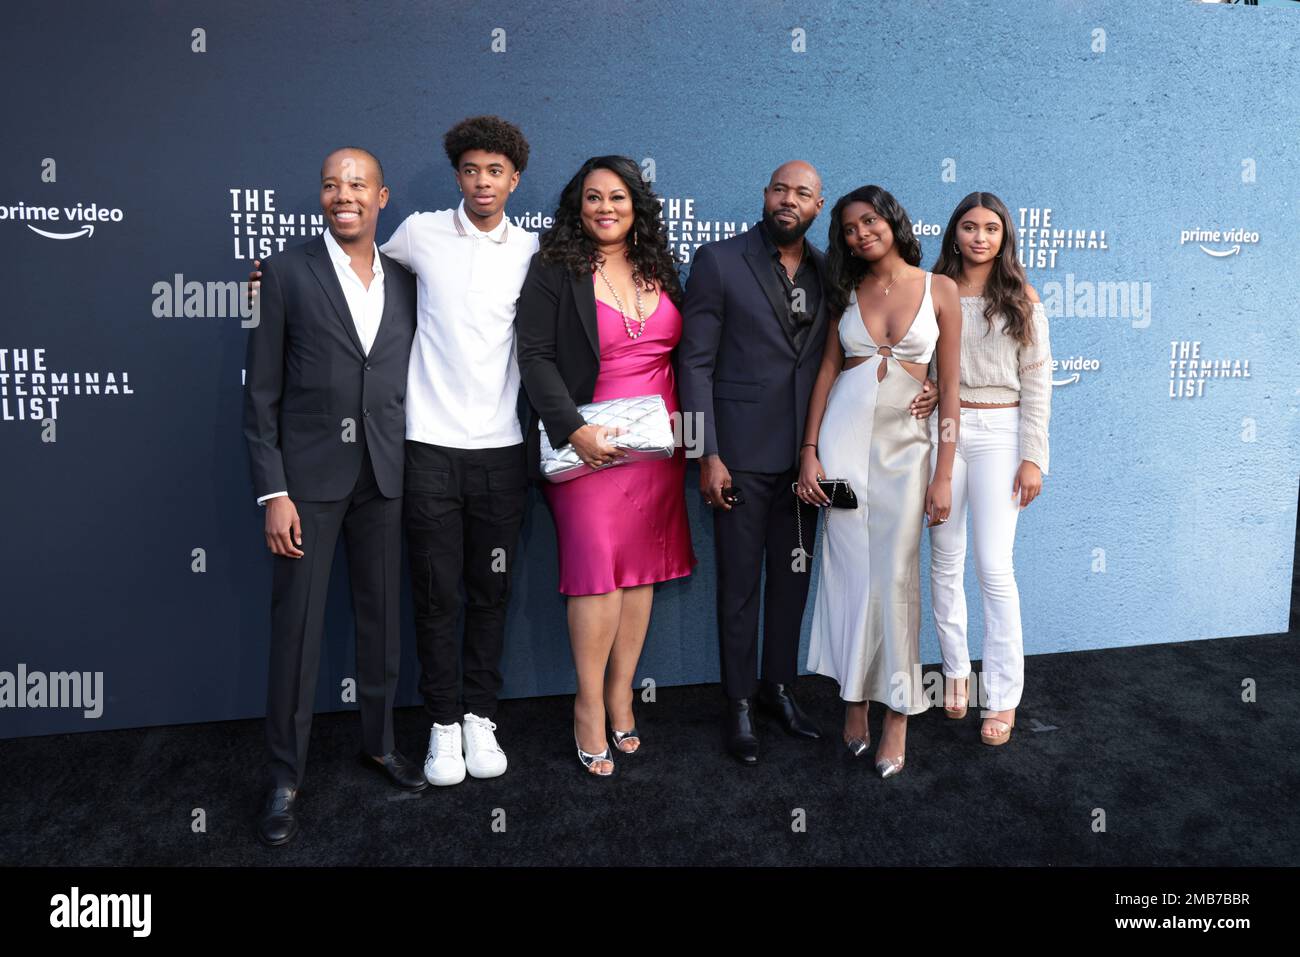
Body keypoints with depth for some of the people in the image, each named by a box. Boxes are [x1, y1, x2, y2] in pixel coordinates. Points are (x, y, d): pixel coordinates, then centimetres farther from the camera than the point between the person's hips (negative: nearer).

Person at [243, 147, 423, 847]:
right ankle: (285, 778, 16)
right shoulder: (287, 273, -2)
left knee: (382, 617, 13)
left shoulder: (405, 283, 8)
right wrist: (272, 493, -10)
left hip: (383, 475, 3)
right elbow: (261, 394, -4)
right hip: (308, 475, -3)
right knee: (297, 627, 2)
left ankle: (379, 742, 32)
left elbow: (409, 383, 11)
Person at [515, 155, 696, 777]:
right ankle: (590, 706, 10)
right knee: (597, 571, -5)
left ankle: (620, 696, 19)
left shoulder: (659, 269, 13)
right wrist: (573, 430, -18)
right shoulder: (554, 269, -2)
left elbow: (680, 352, 16)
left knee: (642, 569, 7)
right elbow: (535, 356, -8)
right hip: (589, 444, -5)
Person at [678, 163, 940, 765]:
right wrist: (708, 455, -13)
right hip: (742, 453, -4)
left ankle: (779, 687, 32)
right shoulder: (719, 261, -4)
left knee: (792, 577, 14)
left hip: (803, 454, 4)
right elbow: (696, 363, -7)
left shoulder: (828, 272, 8)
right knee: (739, 583, 6)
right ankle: (739, 703, 22)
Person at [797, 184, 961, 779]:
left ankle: (897, 714, 12)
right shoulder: (849, 291, 8)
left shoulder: (939, 289, 1)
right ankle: (854, 701, 17)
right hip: (843, 435, 1)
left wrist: (943, 473, -4)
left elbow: (949, 387, 0)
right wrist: (810, 451, -3)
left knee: (896, 575, 0)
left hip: (904, 444, -1)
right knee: (849, 569, 2)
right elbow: (827, 370, 7)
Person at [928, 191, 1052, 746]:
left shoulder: (1021, 299, 4)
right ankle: (956, 669, 25)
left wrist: (1033, 457, -4)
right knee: (945, 561, 8)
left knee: (994, 569, -4)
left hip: (998, 433, -1)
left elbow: (1036, 383, 2)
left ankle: (1002, 698, 6)